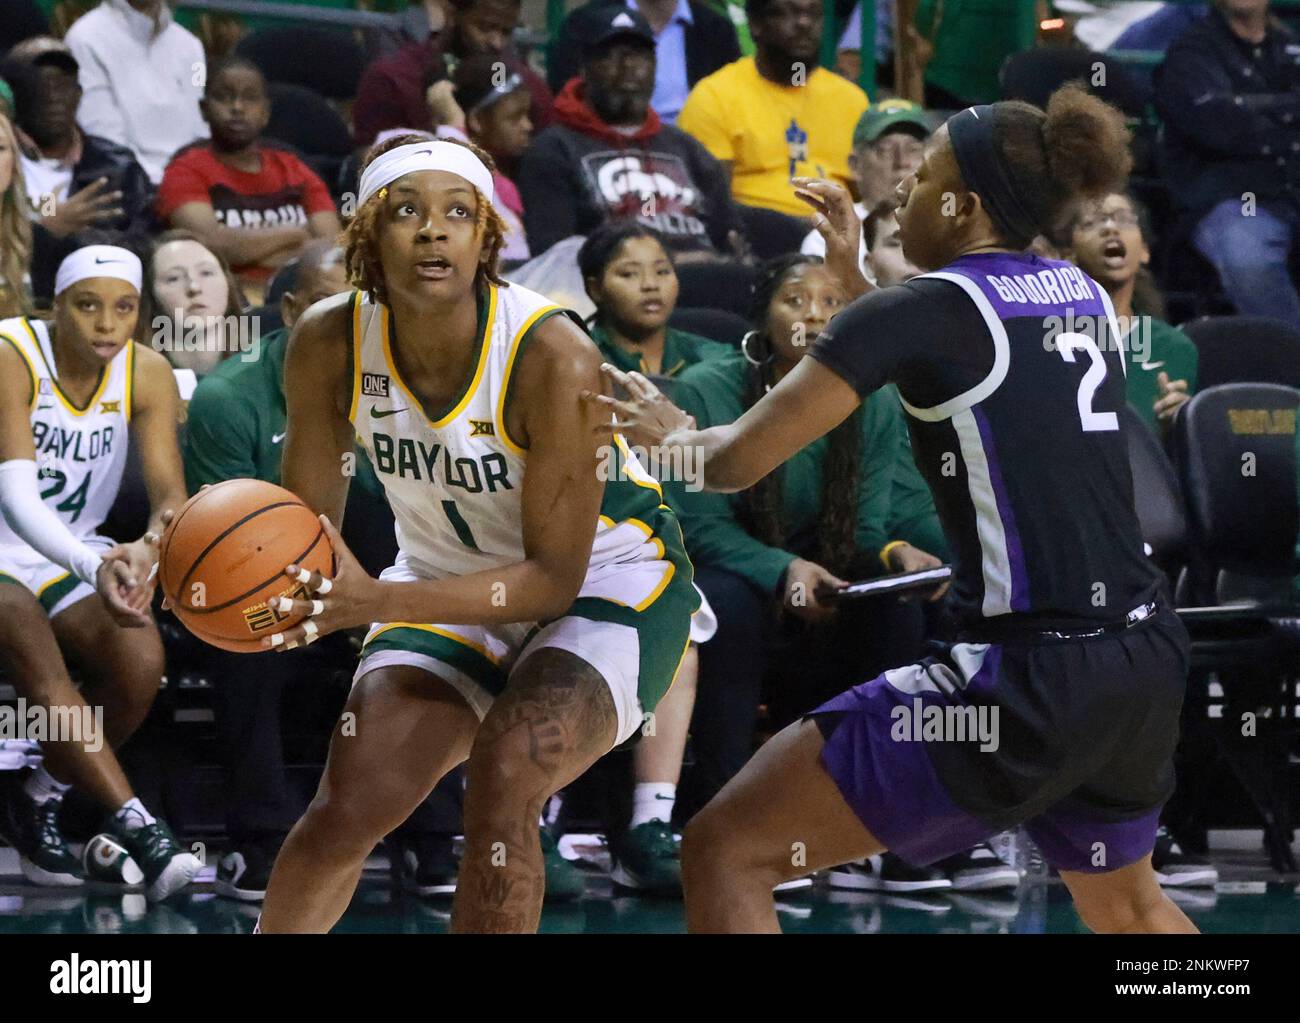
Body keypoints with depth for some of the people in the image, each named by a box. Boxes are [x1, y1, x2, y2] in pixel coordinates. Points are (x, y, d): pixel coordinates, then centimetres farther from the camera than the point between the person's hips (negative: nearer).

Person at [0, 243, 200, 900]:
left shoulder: (147, 374, -6)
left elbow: (171, 491, -17)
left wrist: (148, 547, -42)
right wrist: (90, 564, -51)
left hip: (74, 556, 4)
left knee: (141, 659, -22)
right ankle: (135, 824, -36)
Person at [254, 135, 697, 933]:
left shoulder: (553, 358, -31)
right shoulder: (330, 344, -18)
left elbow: (554, 575, -26)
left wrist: (382, 601, -38)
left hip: (609, 579, -4)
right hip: (450, 585, 4)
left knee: (503, 779, -27)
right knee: (349, 806, -7)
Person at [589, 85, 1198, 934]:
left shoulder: (924, 310, -7)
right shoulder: (1083, 297, 13)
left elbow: (738, 461, -4)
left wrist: (675, 434, 17)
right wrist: (851, 273, 32)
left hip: (1027, 678, -8)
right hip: (1147, 664, 8)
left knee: (725, 852, -3)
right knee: (1127, 906, 34)